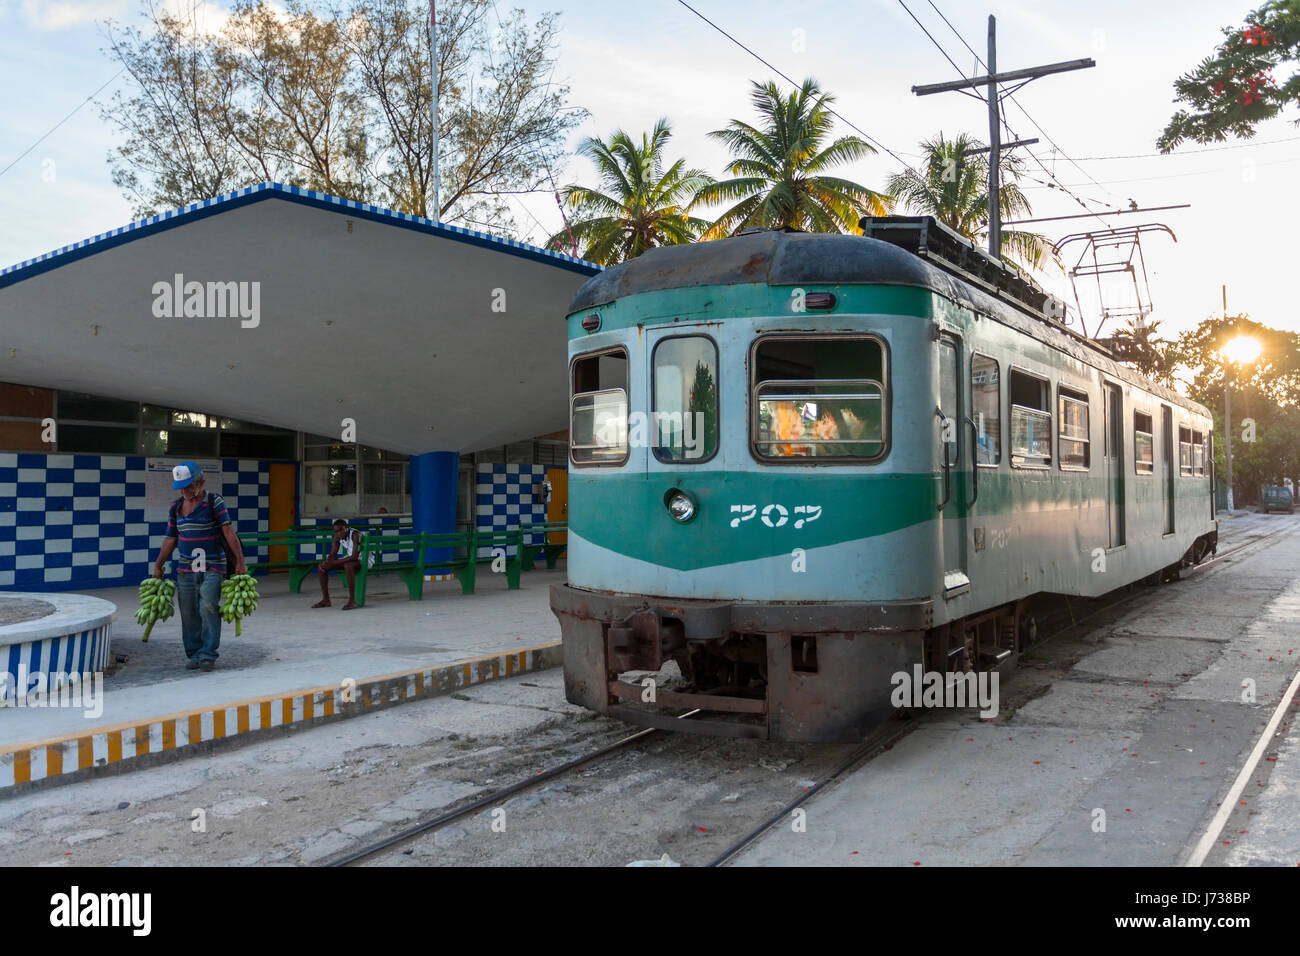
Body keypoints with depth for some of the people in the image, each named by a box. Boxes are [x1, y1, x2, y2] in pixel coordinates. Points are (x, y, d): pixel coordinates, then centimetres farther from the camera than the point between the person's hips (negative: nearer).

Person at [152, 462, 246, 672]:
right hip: (185, 568, 5)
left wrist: (239, 561, -16)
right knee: (188, 613, 3)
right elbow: (171, 539, 18)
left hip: (212, 567, -5)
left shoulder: (214, 502, -4)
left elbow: (228, 532, -10)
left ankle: (208, 654, -11)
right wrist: (158, 565, 17)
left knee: (208, 607, -16)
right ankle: (194, 655, 12)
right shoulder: (176, 507, 10)